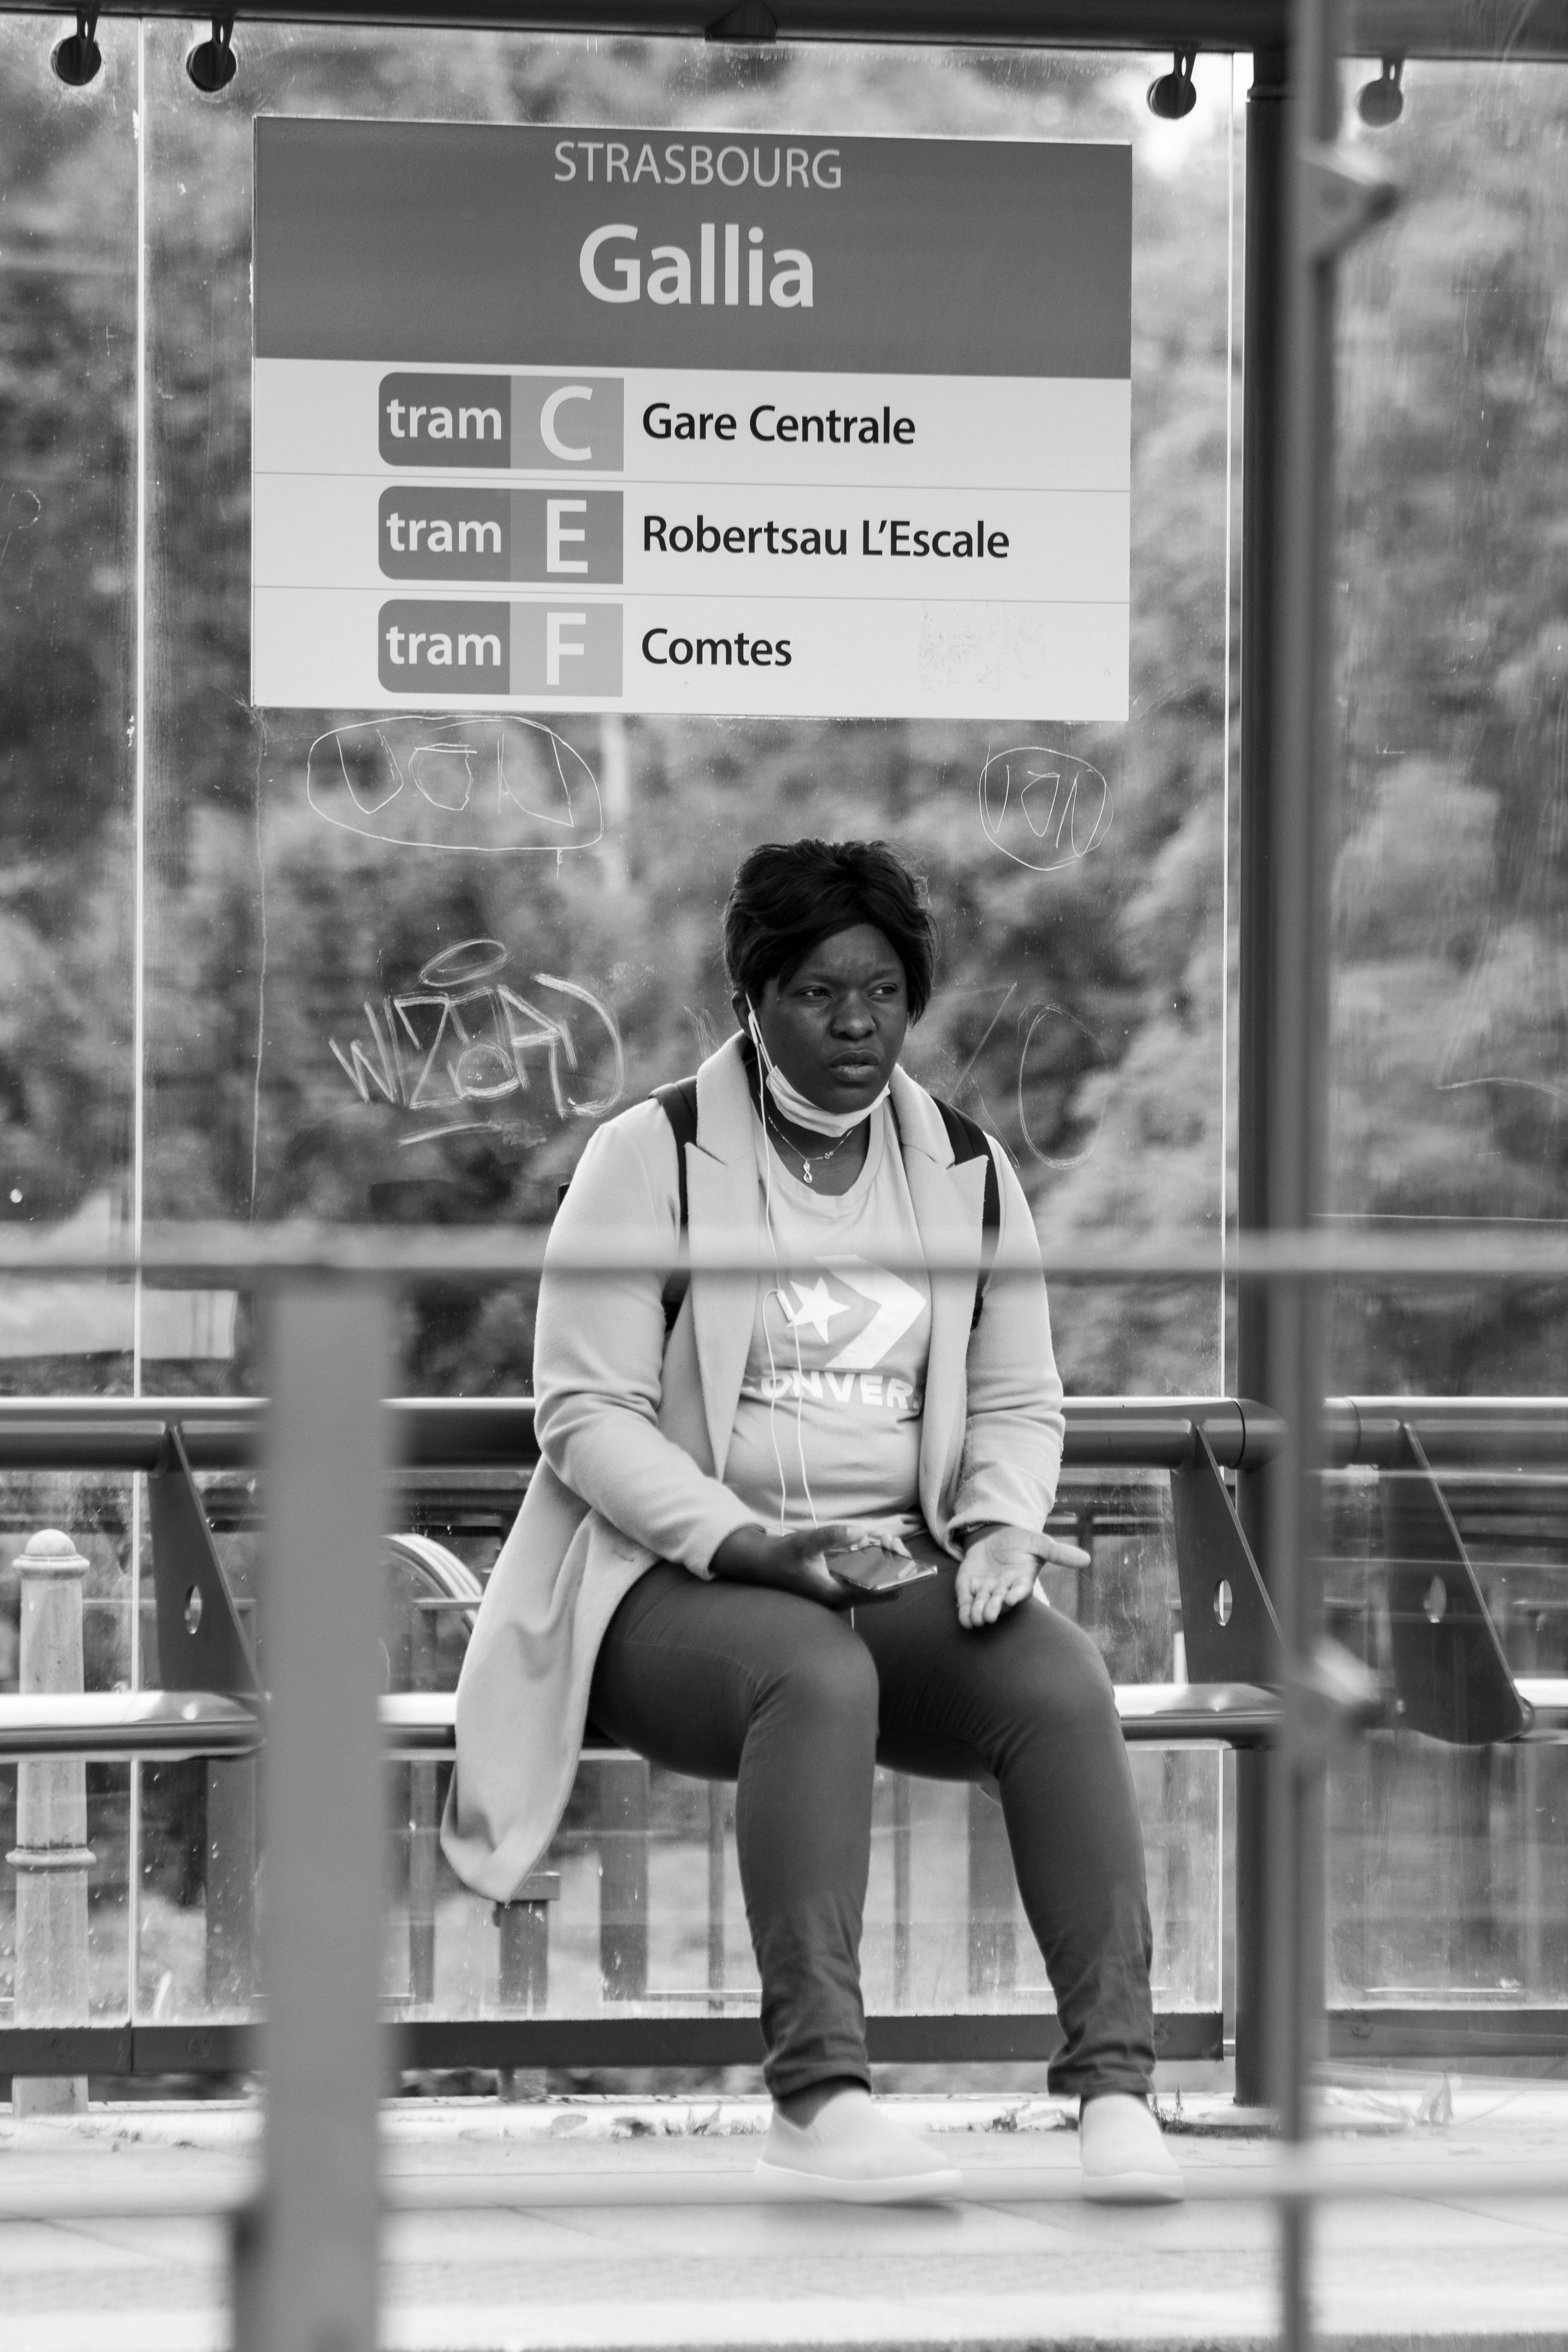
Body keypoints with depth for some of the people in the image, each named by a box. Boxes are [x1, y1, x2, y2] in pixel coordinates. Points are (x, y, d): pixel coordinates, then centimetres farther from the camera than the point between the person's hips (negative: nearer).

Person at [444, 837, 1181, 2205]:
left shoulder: (964, 1174, 13)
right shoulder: (652, 1160, -1)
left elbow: (1020, 1402, 17)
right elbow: (586, 1412, -6)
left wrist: (999, 1528, -6)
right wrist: (753, 1545, -19)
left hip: (904, 1574, 4)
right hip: (676, 1582, -4)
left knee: (1059, 1676, -28)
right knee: (816, 1674, -38)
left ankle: (1115, 2086, -36)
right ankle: (818, 2098, -47)